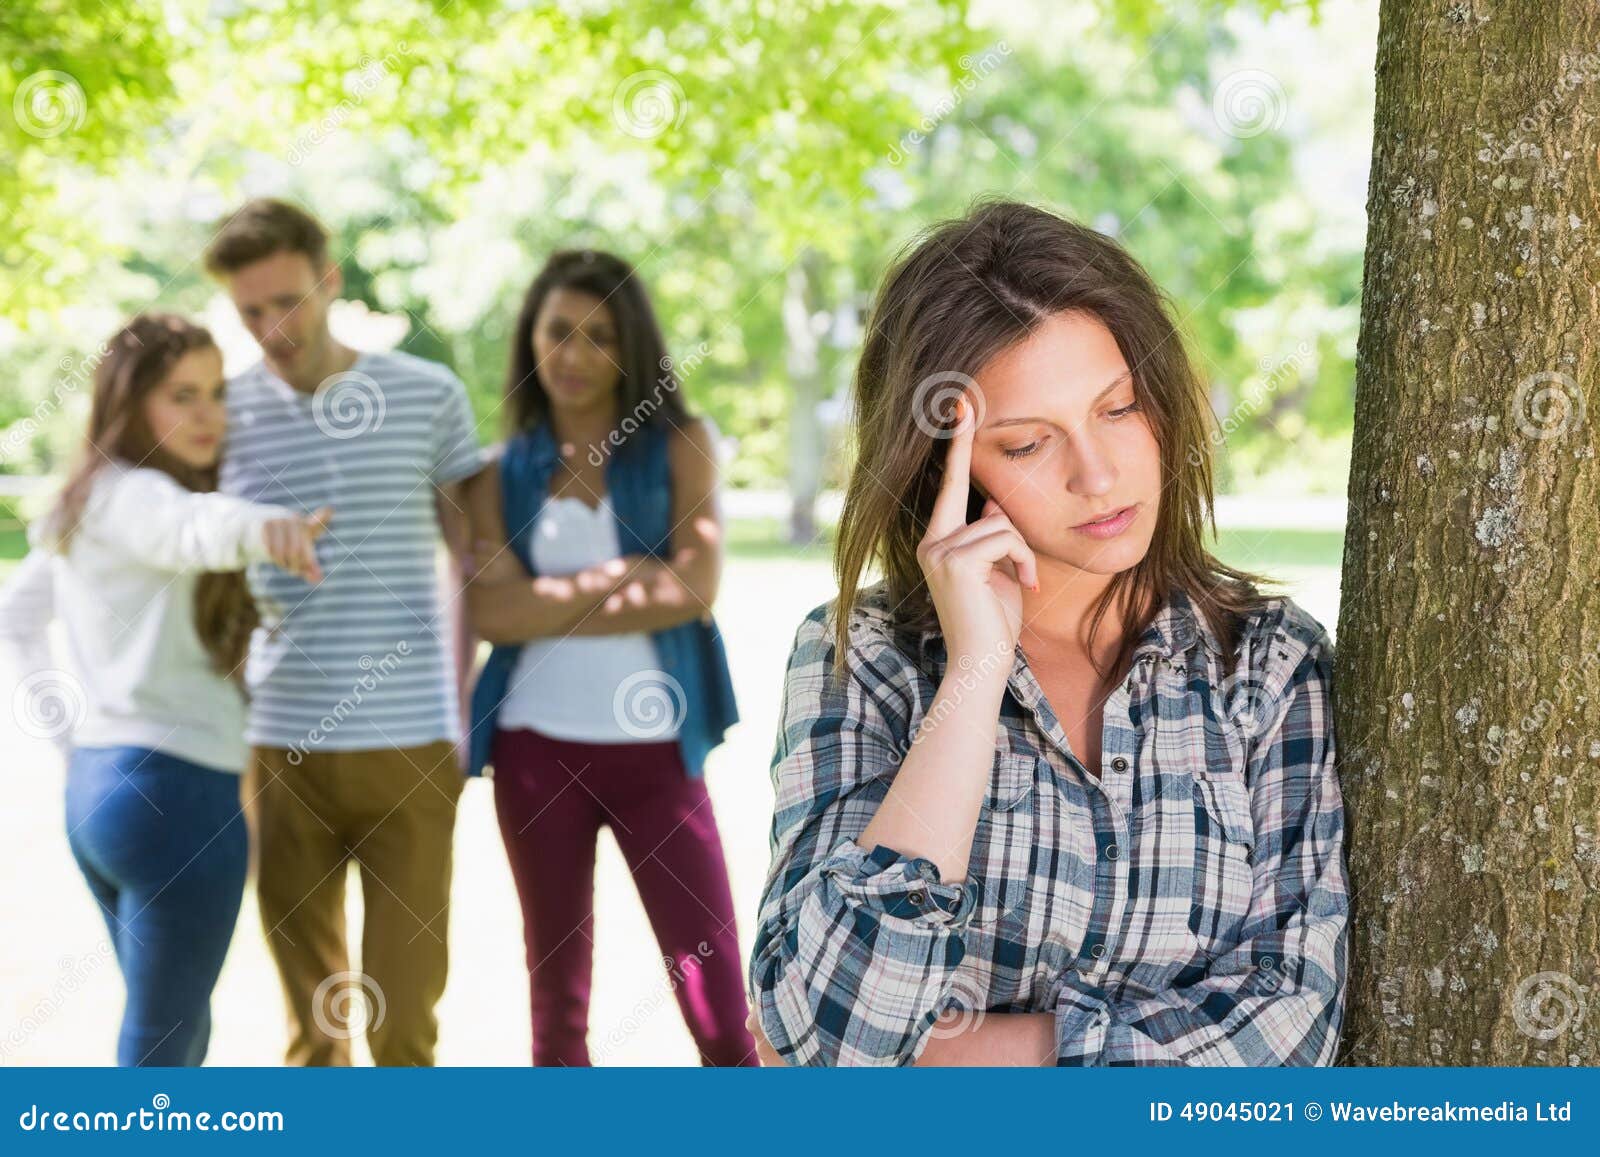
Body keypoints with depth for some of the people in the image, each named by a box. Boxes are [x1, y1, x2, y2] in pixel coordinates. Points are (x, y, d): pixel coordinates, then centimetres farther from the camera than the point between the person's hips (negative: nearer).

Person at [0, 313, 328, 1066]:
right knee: (160, 1051, -1)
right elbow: (195, 525, -38)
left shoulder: (81, 507, 16)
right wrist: (263, 527, -59)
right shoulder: (131, 497, -14)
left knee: (176, 1034, 21)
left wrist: (63, 718, 17)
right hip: (176, 791, -10)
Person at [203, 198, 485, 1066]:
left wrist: (461, 701, 3)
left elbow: (475, 558, 7)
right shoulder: (223, 414, 2)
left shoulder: (429, 397, 0)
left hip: (411, 747, -1)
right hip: (282, 748, 2)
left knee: (402, 1002, 3)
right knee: (308, 997, 11)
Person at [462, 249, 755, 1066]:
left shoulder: (677, 446, 3)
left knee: (718, 993, -5)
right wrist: (623, 579, -11)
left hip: (654, 749, -2)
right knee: (556, 986, 11)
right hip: (537, 749, 2)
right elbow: (491, 611, -9)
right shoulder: (504, 472, 7)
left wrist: (552, 602, -8)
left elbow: (695, 589, -11)